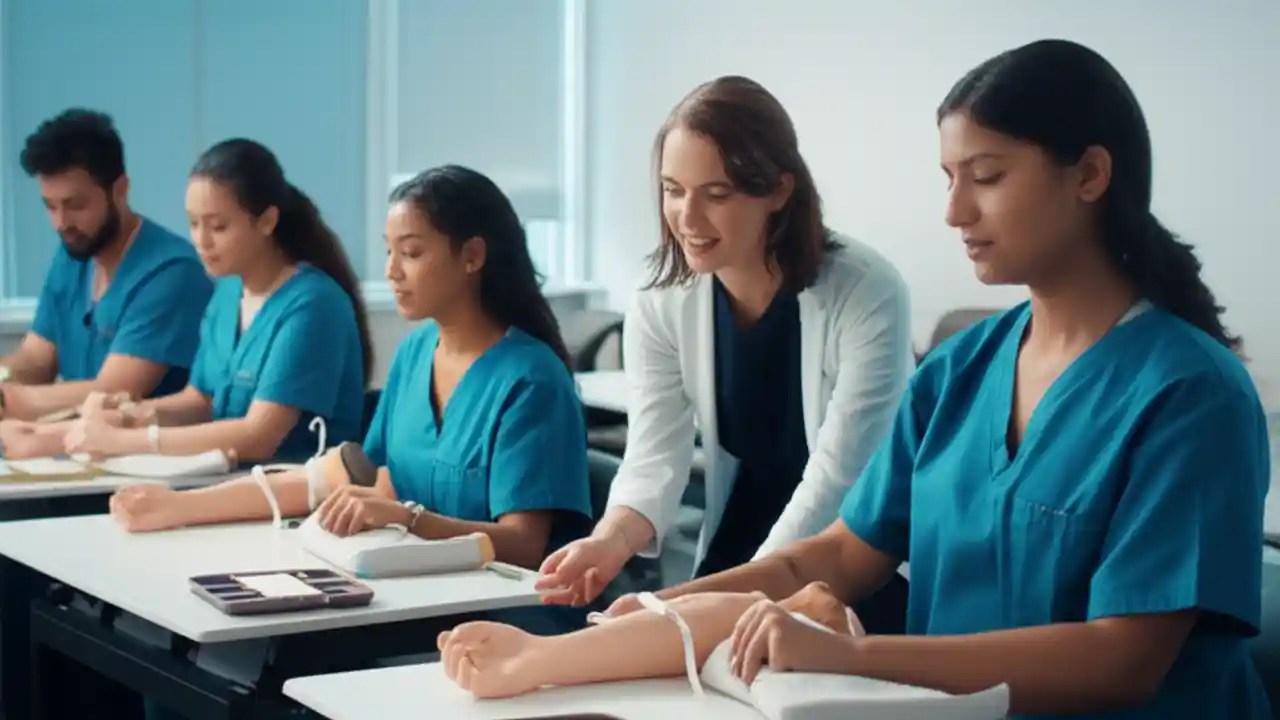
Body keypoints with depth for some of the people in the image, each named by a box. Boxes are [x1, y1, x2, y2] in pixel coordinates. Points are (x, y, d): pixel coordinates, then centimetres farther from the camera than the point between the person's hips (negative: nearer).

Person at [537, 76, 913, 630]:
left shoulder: (866, 295, -18)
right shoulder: (662, 303, -6)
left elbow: (836, 480, -20)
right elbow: (654, 458, -11)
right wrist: (612, 541, -31)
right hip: (735, 554, 4)